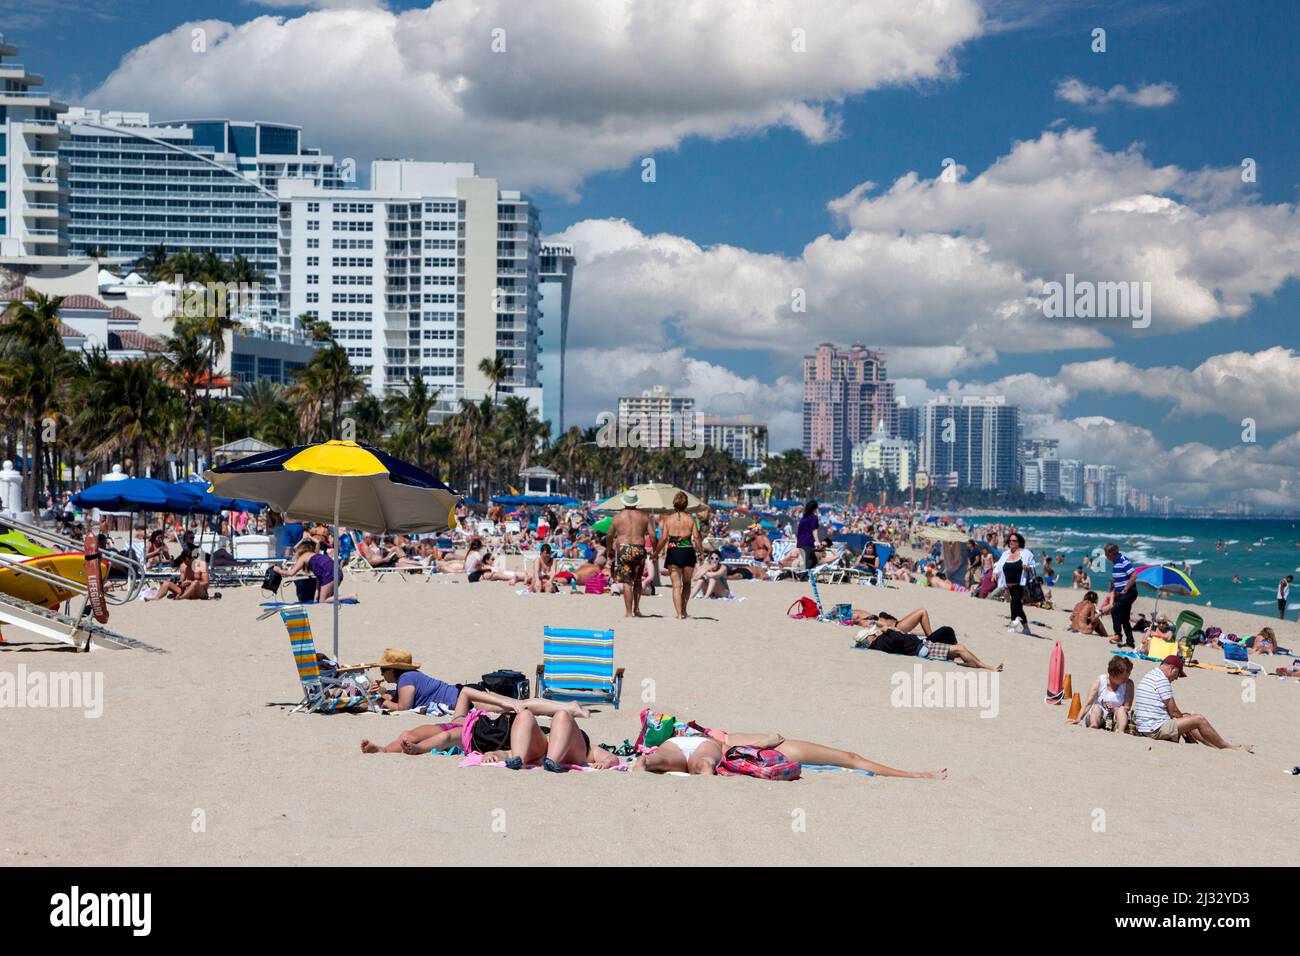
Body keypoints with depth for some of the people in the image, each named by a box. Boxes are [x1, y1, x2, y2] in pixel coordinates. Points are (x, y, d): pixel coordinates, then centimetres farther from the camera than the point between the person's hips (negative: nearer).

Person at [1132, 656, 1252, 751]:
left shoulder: (1149, 676, 17)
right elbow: (1173, 711, -11)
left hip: (1144, 729, 10)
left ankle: (1217, 746, 25)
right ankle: (1227, 747, 9)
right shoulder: (1162, 680, -15)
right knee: (1199, 720, -6)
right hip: (1156, 729, -10)